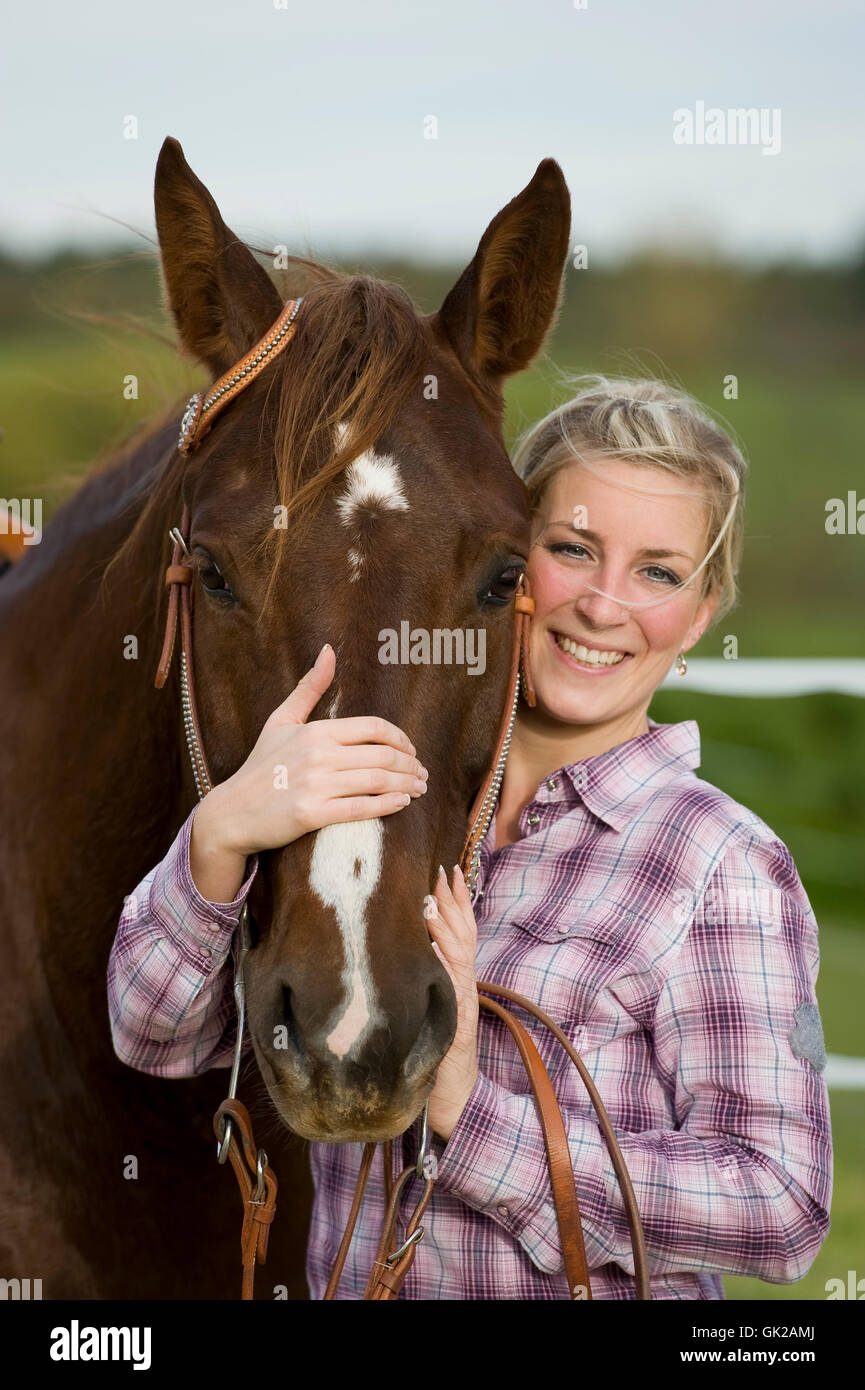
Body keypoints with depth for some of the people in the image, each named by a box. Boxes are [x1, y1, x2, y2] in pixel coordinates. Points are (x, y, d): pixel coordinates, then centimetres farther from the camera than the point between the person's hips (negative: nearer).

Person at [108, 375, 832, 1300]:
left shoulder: (724, 866, -14)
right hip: (346, 1279, 4)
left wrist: (469, 1116, -25)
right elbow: (157, 1034, -9)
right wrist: (222, 834, -27)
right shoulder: (392, 803, -2)